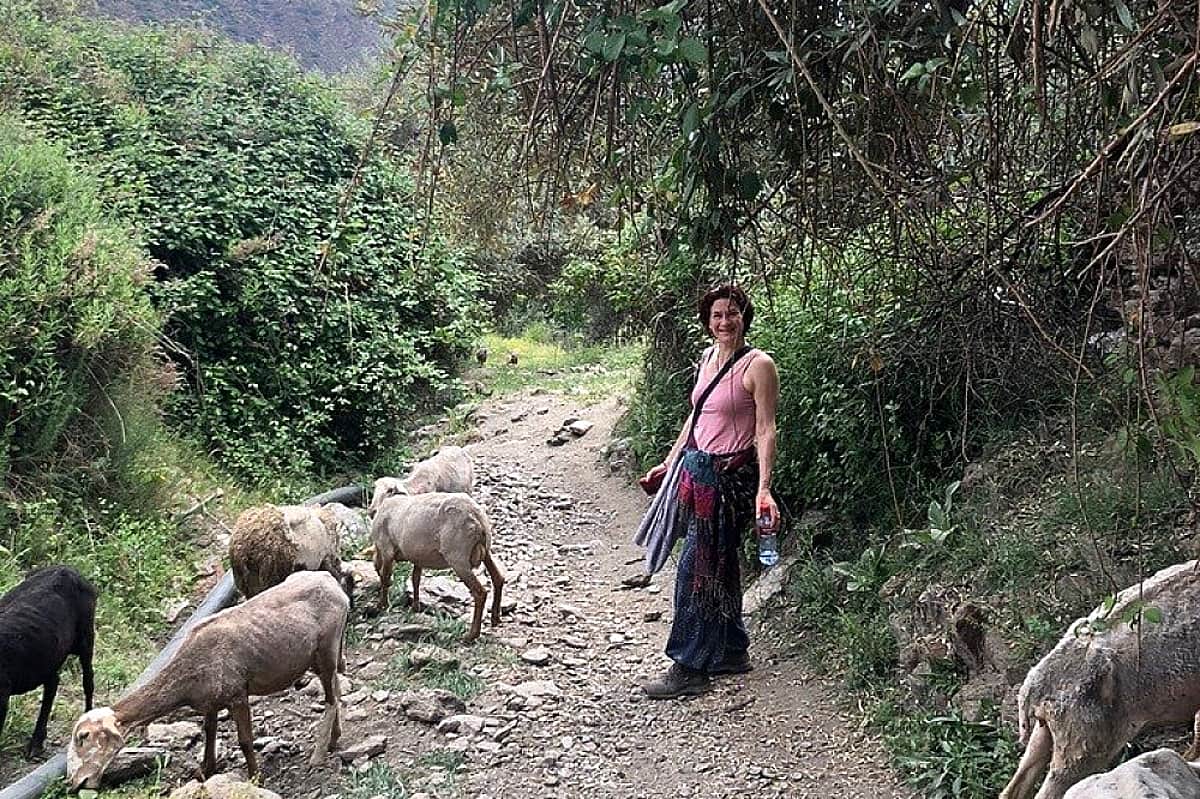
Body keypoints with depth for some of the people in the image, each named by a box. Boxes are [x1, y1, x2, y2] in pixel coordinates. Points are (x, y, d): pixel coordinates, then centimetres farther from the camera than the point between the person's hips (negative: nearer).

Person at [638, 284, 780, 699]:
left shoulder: (758, 365, -12)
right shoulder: (707, 358, 11)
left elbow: (765, 430, -15)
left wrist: (764, 489, -22)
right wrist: (668, 463, 24)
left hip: (729, 476, -8)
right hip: (695, 469, 8)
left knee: (697, 569, -5)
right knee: (719, 567, 16)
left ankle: (690, 668, 4)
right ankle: (732, 651, 29)